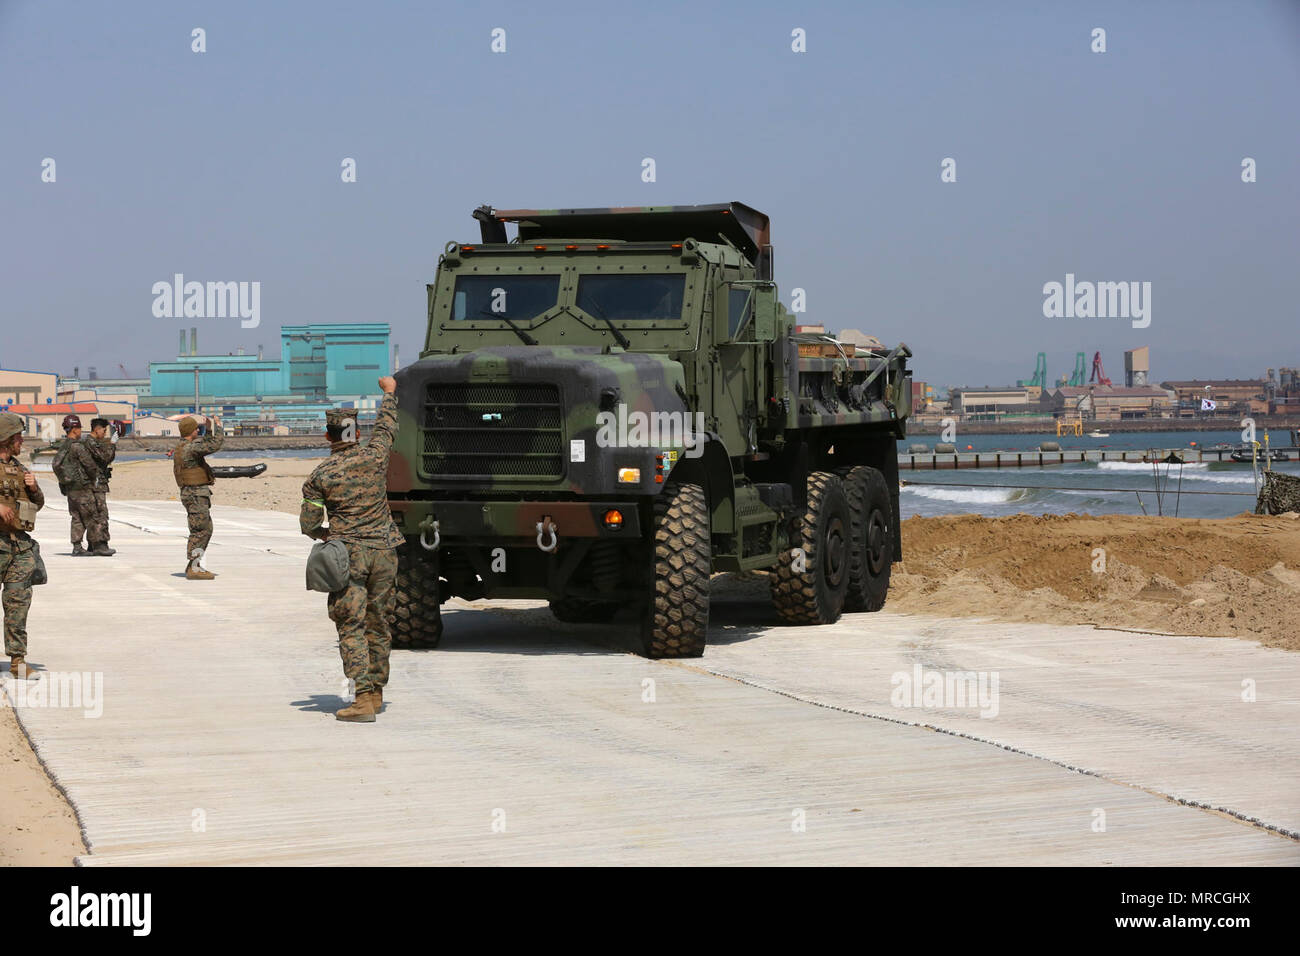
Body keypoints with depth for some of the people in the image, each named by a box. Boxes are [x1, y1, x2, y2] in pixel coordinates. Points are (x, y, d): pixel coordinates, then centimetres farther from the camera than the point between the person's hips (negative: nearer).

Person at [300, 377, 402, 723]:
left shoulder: (320, 476, -6)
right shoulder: (374, 457, 1)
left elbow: (308, 524, -1)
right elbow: (387, 426, 21)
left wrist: (324, 534, 22)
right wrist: (389, 392, 39)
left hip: (348, 554, -4)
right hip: (383, 551, 4)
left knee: (351, 627, -4)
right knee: (378, 624, 13)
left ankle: (363, 698, -14)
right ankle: (376, 692, 20)